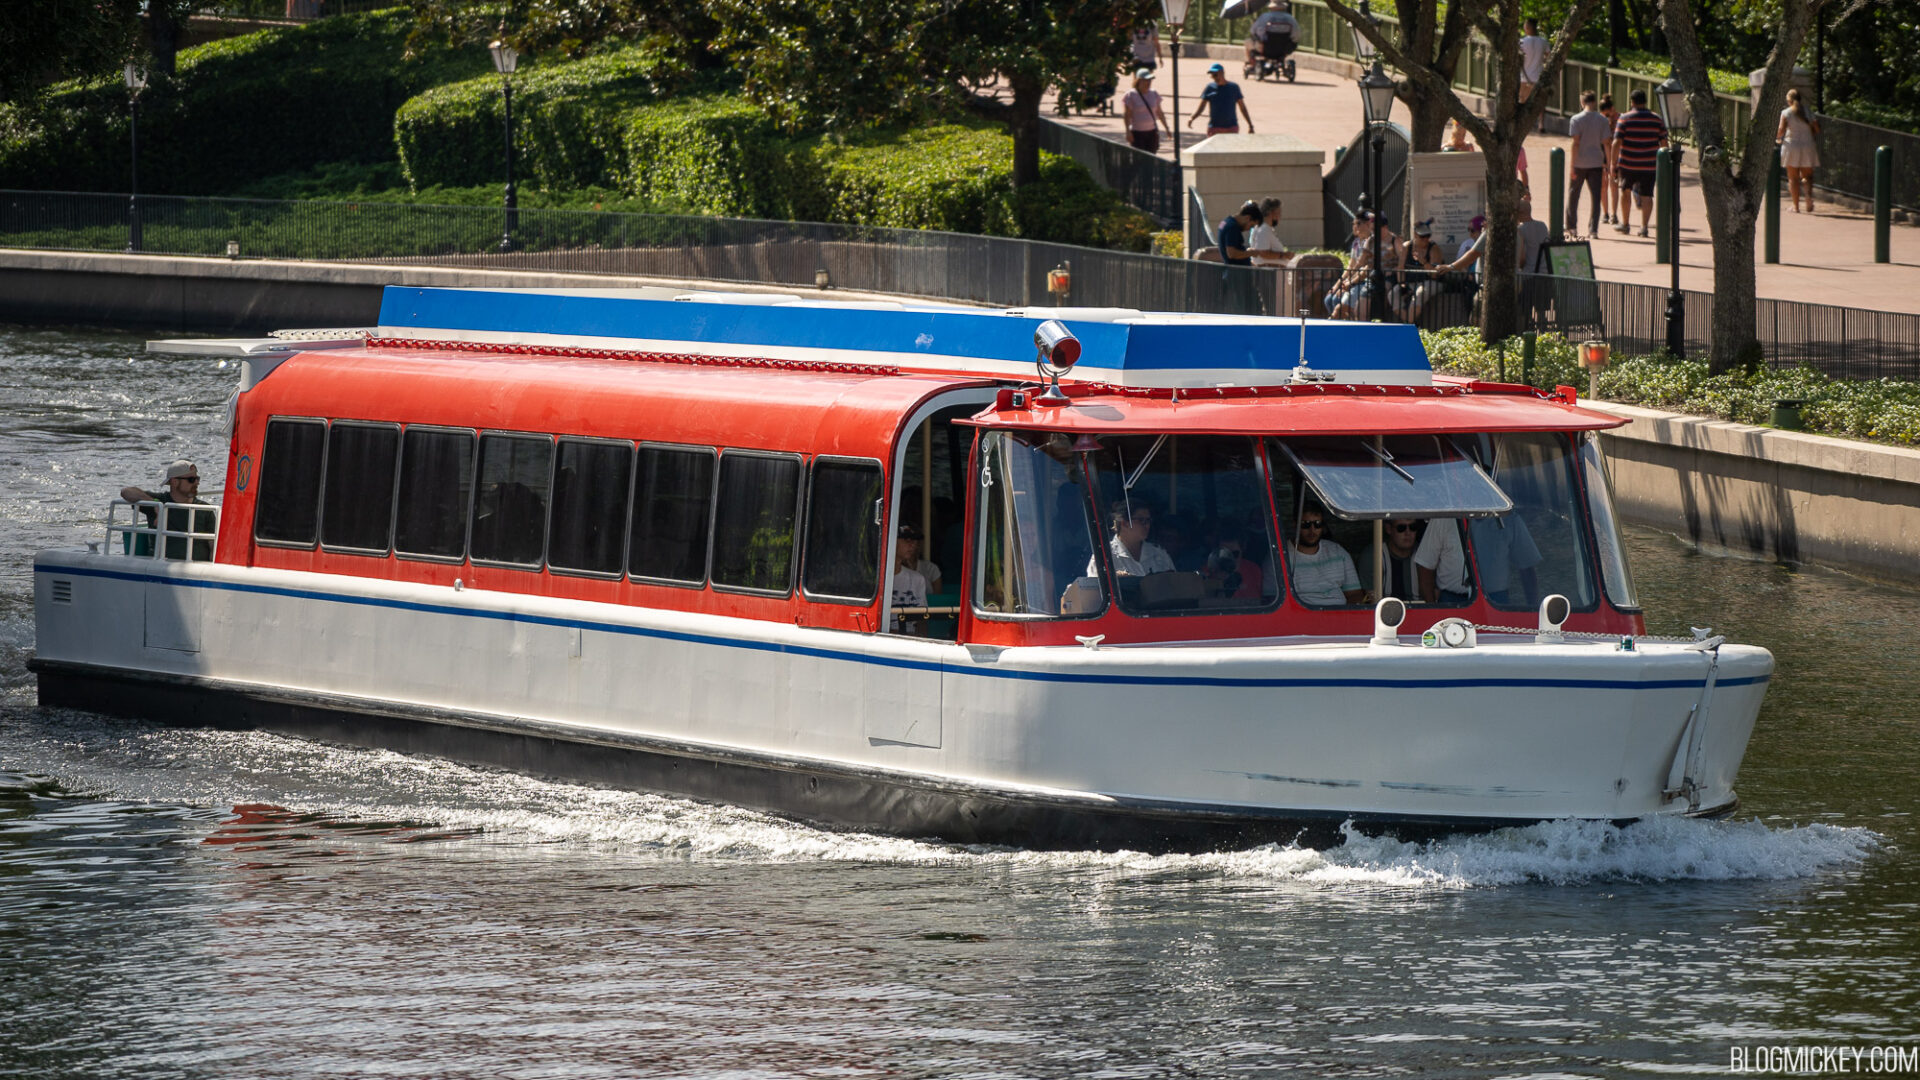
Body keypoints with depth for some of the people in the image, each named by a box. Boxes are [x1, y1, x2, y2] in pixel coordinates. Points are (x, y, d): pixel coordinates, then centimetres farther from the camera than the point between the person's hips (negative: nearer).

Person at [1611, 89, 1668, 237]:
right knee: (1646, 195, 3)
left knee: (1624, 191, 18)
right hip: (1649, 165, 1)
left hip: (1628, 164, -1)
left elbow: (1616, 142, -11)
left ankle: (1624, 224, 23)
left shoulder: (1624, 119, -6)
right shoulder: (1657, 120, 1)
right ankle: (1644, 226, -6)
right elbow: (1664, 143, 3)